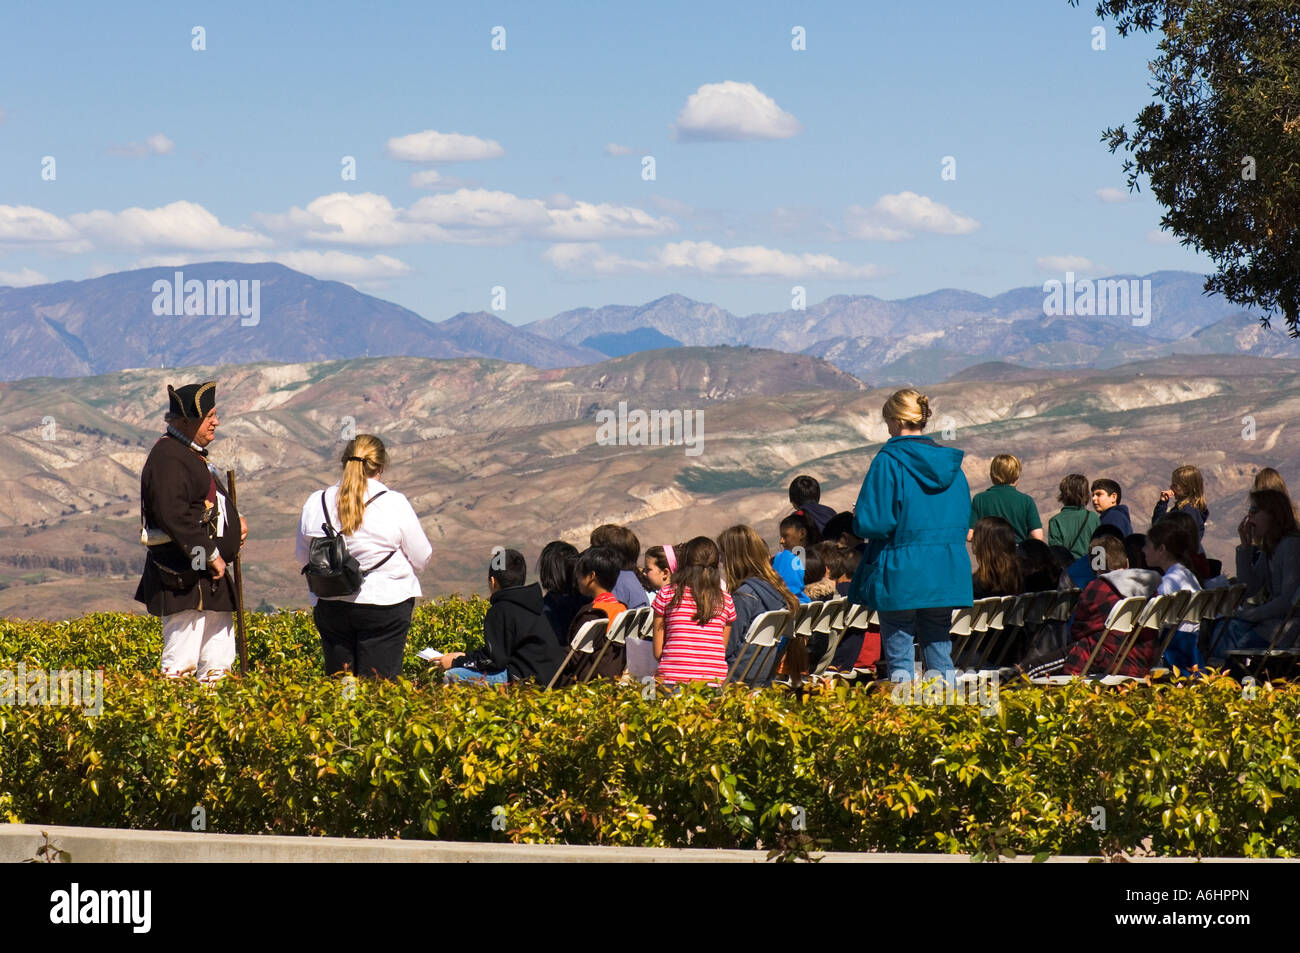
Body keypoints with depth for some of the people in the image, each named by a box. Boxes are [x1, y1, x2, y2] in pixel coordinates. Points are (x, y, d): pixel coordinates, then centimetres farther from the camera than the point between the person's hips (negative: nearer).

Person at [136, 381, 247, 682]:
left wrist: (234, 524, 12)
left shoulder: (191, 455, 19)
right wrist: (210, 554, -21)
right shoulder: (168, 458, -14)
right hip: (184, 579, -11)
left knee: (218, 663, 13)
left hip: (209, 578, 11)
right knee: (181, 663, -10)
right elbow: (174, 515, -24)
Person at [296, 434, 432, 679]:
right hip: (385, 604, -3)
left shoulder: (315, 504, -1)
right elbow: (421, 559, -4)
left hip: (330, 606, 3)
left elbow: (302, 557, 11)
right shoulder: (394, 504, -11)